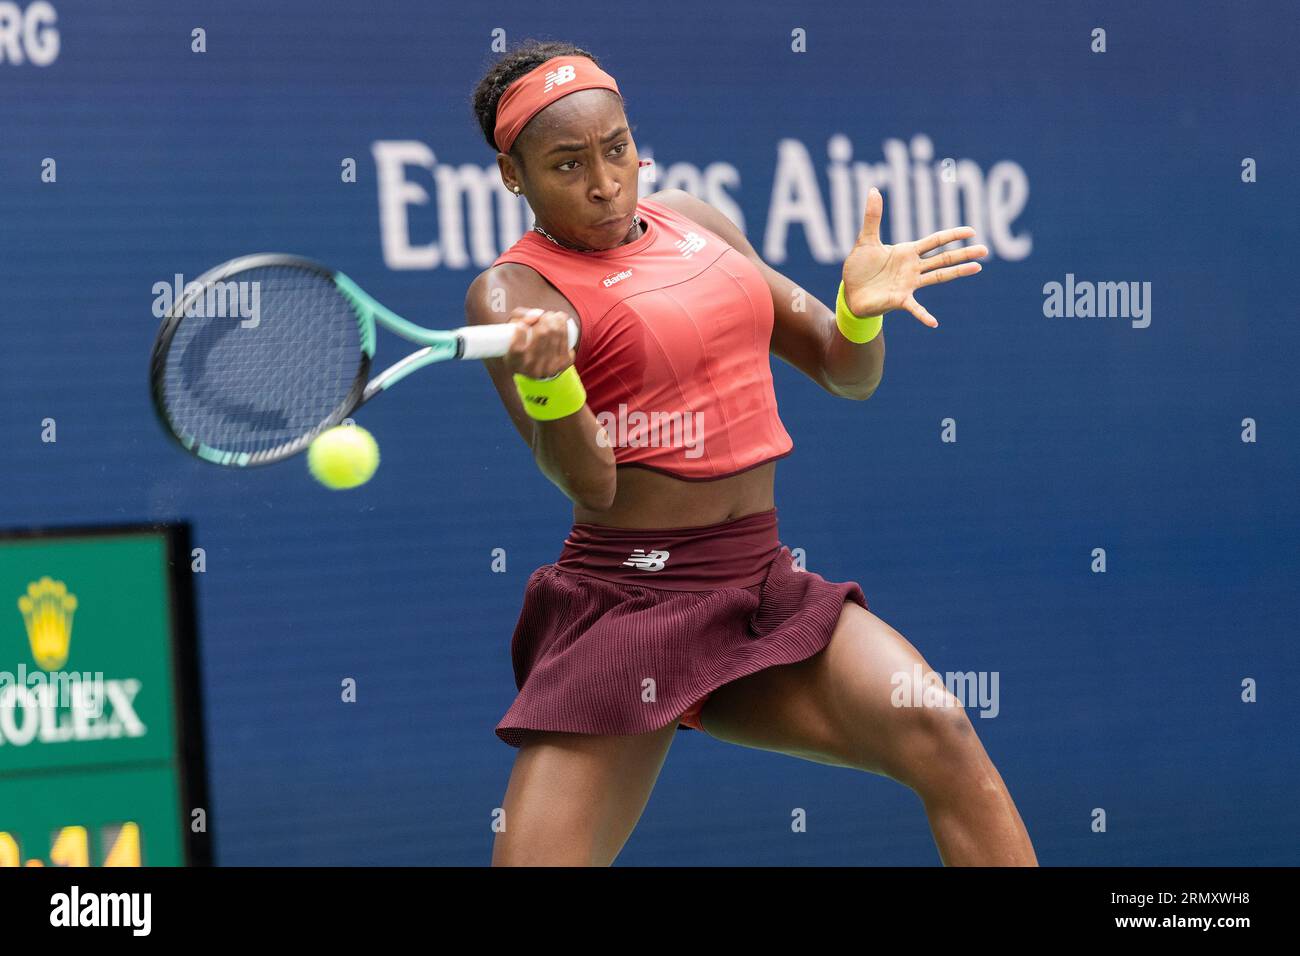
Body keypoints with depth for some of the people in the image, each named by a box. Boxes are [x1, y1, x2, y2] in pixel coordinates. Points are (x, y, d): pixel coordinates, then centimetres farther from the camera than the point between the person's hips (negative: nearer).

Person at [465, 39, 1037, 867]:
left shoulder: (695, 223, 13)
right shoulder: (513, 292, -5)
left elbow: (846, 372, 18)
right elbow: (587, 481, -18)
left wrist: (862, 307, -5)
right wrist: (546, 379, -38)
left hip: (768, 592, 4)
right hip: (626, 606, -4)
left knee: (941, 734, -19)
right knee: (536, 858, -14)